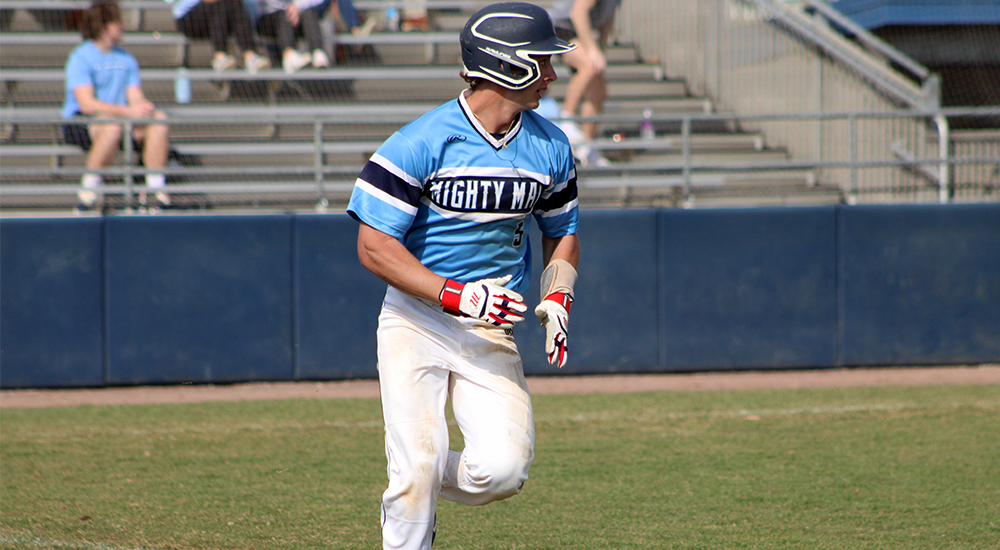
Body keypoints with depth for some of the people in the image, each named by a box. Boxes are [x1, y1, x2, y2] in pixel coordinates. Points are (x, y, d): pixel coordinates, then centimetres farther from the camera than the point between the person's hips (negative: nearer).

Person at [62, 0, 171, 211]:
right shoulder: (80, 57, -8)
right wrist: (128, 111, -25)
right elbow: (86, 104, -18)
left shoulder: (126, 59, 14)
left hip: (119, 118, 6)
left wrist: (144, 107, -17)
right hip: (79, 123, -6)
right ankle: (88, 191, -28)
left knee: (159, 119, -17)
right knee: (113, 125, -38)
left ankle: (157, 190, -18)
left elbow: (136, 98, 9)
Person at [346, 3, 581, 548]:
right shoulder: (421, 143, -13)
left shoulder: (550, 148, 5)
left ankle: (414, 494, 18)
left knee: (503, 471, -13)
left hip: (491, 331, 4)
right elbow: (374, 247, -14)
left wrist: (556, 299, 2)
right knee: (418, 467, -15)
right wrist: (457, 296, -23)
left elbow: (561, 232, 21)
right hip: (415, 322, -4)